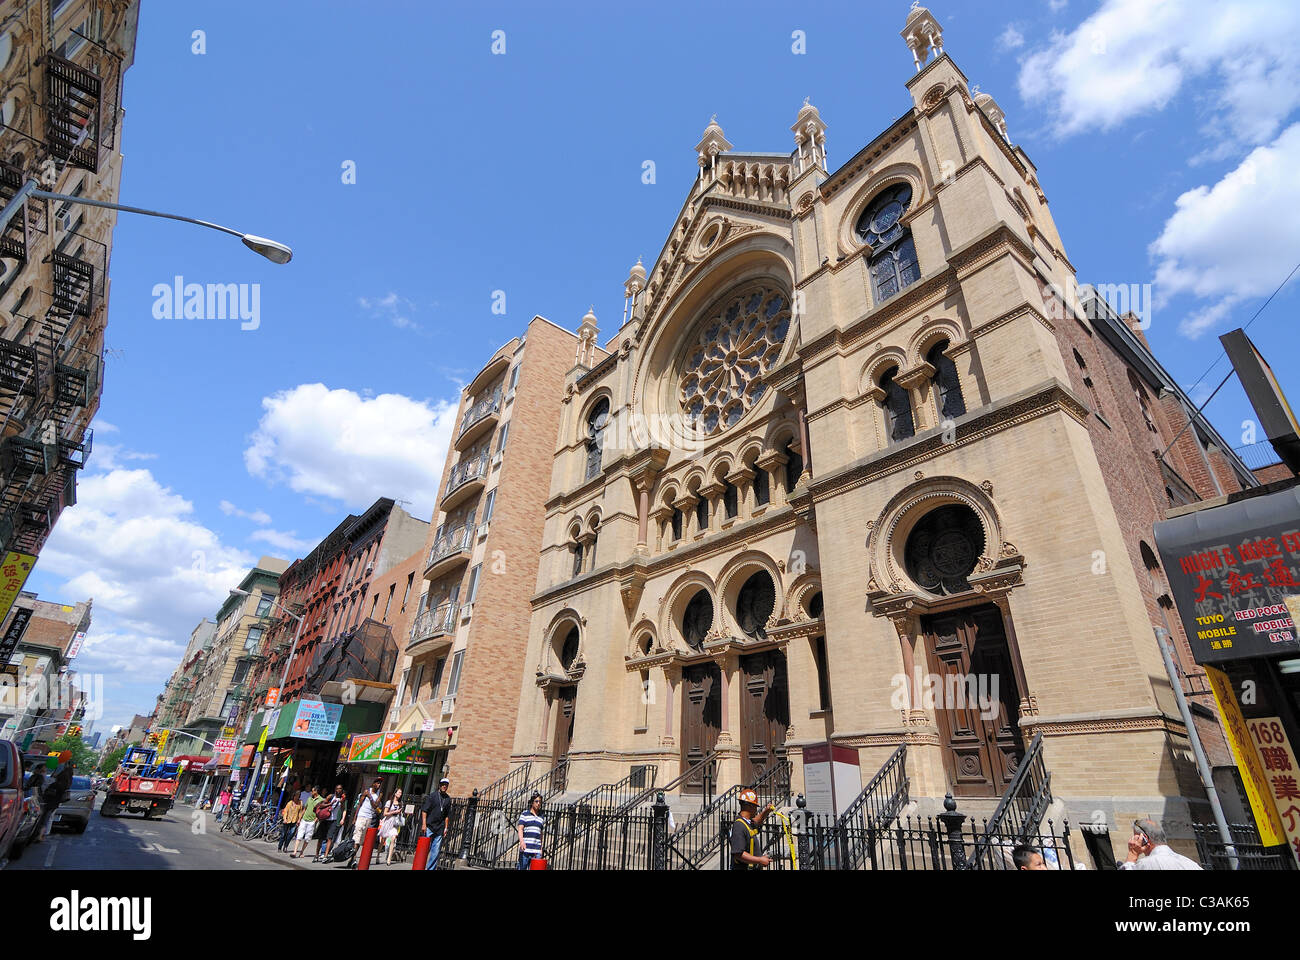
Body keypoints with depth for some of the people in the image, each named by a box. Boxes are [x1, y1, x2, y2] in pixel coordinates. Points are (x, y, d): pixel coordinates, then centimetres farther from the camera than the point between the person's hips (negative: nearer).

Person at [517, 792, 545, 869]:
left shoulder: (542, 817, 17)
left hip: (536, 851, 3)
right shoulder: (524, 814, 5)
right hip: (525, 849, -3)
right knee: (522, 868, -1)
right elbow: (520, 829, -6)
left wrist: (541, 848, 16)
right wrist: (521, 841, -22)